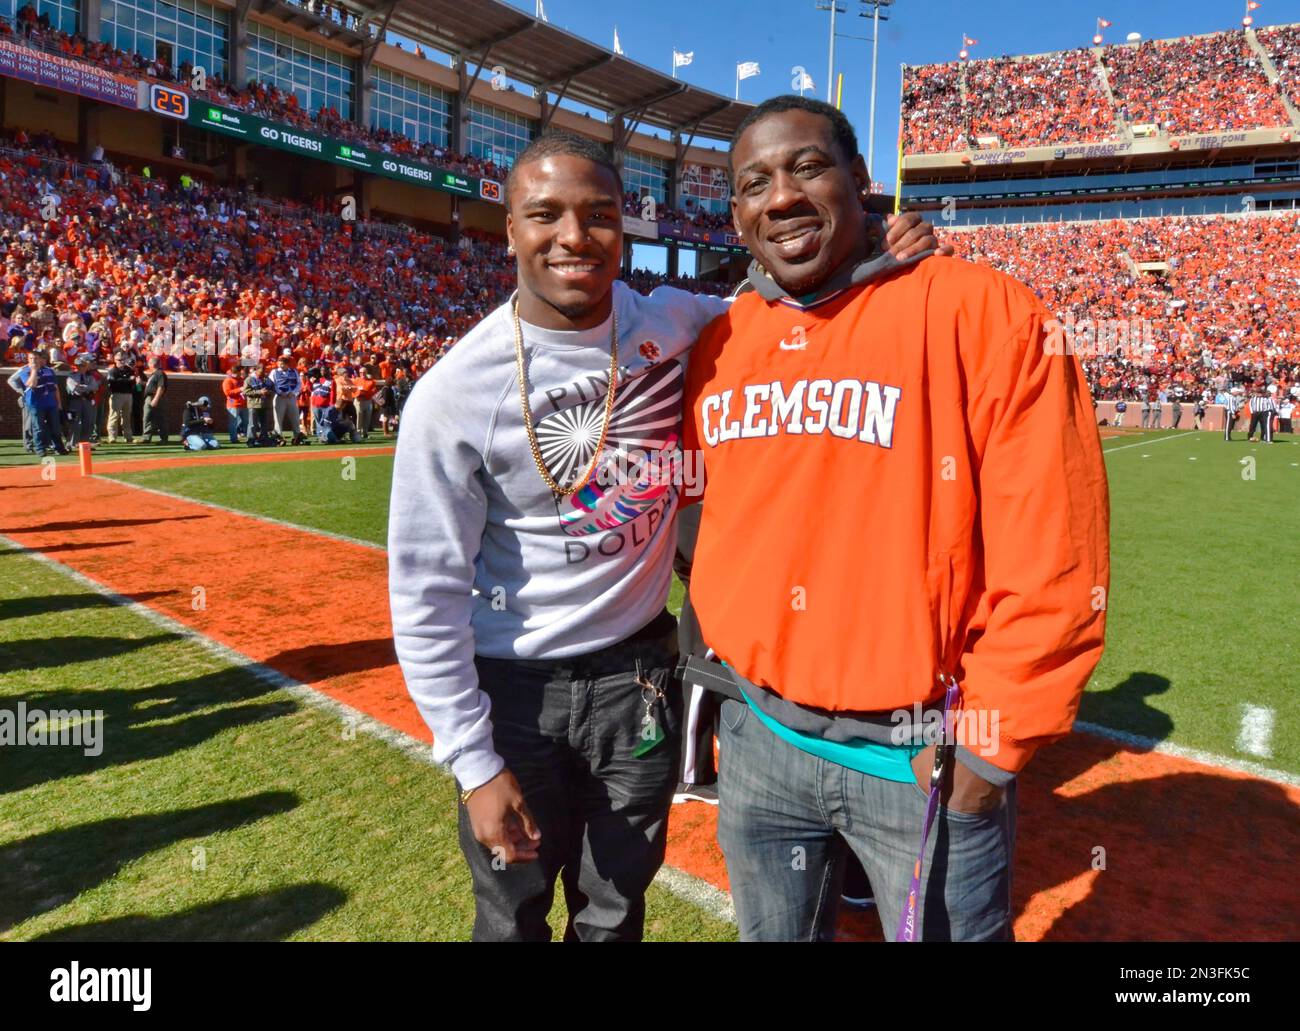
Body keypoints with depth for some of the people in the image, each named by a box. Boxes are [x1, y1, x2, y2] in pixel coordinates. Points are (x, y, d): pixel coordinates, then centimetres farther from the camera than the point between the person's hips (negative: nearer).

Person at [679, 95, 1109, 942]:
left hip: (923, 754, -4)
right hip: (756, 731, 5)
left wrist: (988, 746, -12)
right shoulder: (720, 343, 3)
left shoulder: (981, 311, -13)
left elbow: (1051, 559, -14)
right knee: (772, 932, 24)